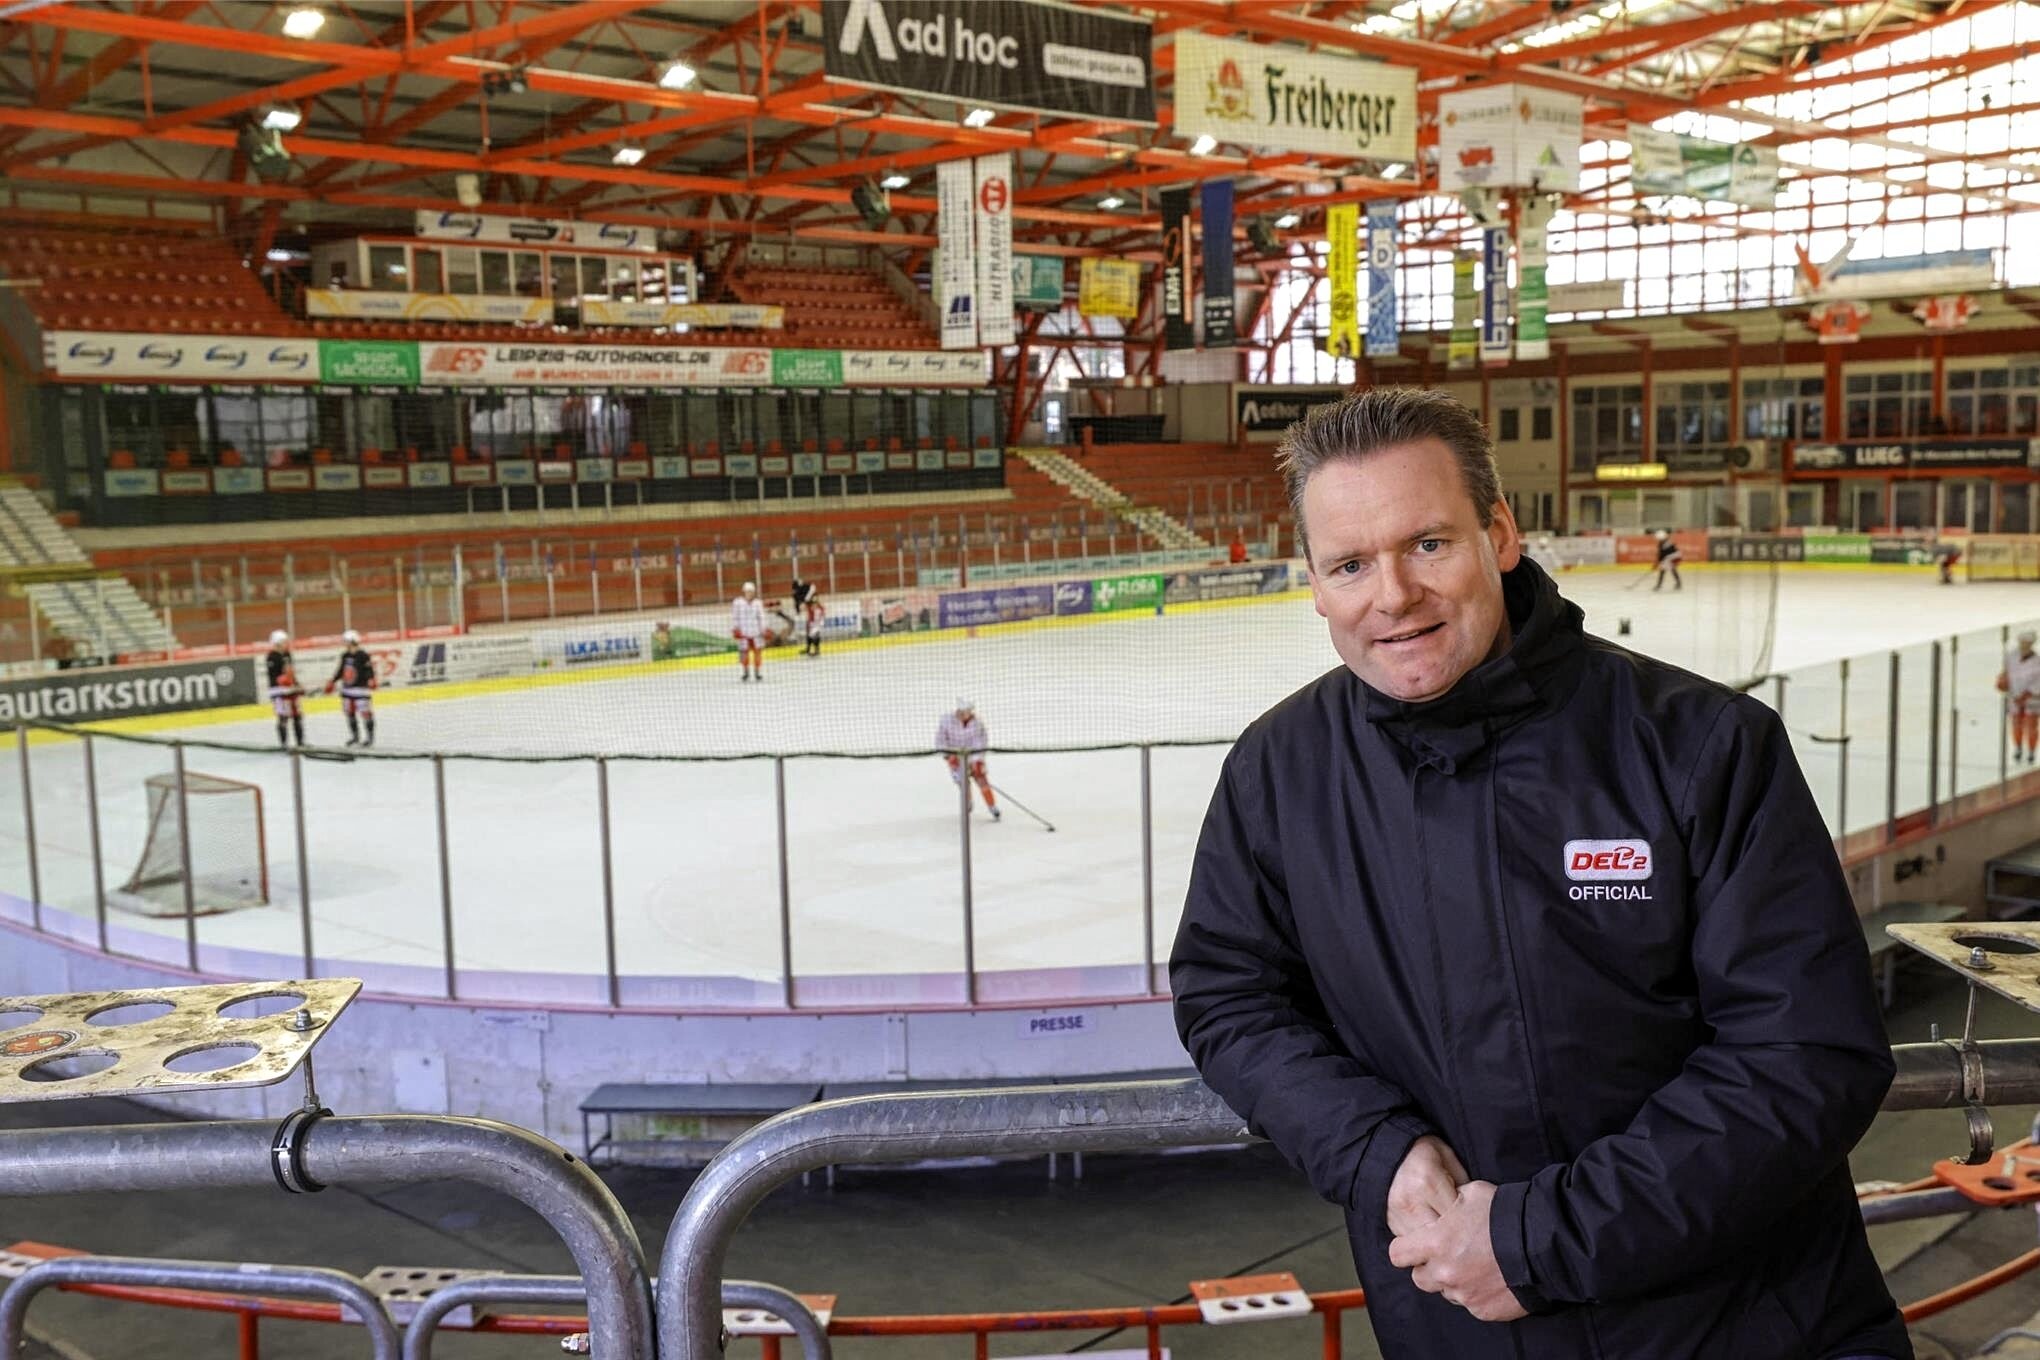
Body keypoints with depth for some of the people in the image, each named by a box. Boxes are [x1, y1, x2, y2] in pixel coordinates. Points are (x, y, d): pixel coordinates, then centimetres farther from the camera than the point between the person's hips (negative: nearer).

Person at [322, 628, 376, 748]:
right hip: (347, 689, 8)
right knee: (349, 712, 12)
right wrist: (332, 682, 20)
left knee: (365, 712, -7)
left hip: (360, 688, -8)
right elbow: (341, 670, 20)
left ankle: (370, 737, 2)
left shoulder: (363, 655, -13)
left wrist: (371, 680, -34)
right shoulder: (345, 655, 10)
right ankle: (355, 736, 24)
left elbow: (370, 669, -18)